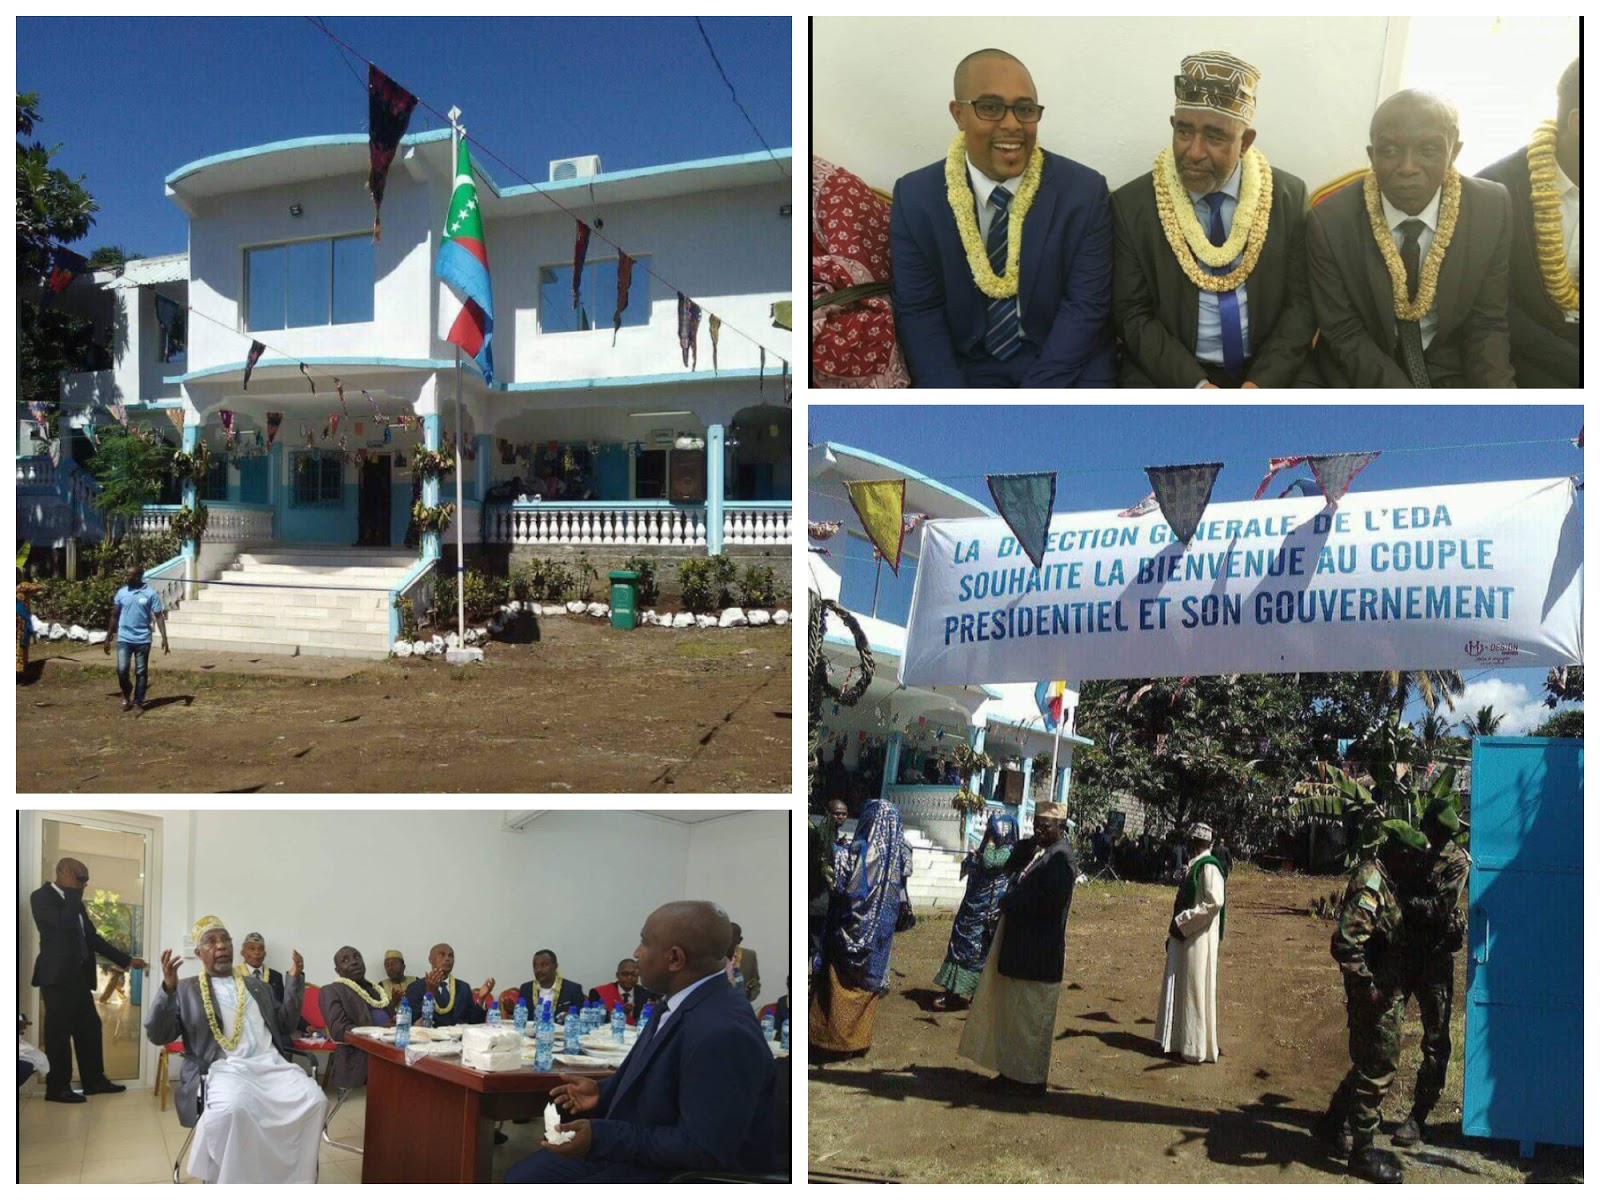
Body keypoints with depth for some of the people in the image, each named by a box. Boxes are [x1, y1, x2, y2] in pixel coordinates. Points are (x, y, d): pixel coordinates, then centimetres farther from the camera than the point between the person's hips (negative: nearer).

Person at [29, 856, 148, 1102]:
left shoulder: (73, 901, 19)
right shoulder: (42, 897, -6)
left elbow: (92, 937, 20)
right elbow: (65, 924, -24)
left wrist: (126, 960, 17)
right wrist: (73, 891, -11)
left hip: (78, 975, 9)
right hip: (57, 976, -9)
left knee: (89, 1027, 10)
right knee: (59, 1030, -4)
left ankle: (94, 1081, 17)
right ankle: (57, 1087, 3)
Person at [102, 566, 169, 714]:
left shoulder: (151, 594, -6)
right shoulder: (121, 593, 3)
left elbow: (159, 616, -4)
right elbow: (115, 616, 11)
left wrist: (164, 638, -12)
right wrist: (108, 638, 12)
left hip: (142, 640, -2)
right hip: (124, 639, 2)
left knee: (141, 672, 4)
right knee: (122, 670, -6)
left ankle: (138, 703, 14)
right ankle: (126, 694, 22)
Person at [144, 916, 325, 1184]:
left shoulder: (256, 985, 25)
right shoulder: (185, 990, 14)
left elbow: (285, 1023, 23)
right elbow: (157, 1036, 2)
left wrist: (294, 980, 11)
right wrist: (168, 987, -13)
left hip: (271, 1064, 4)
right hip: (224, 1068, -4)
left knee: (313, 1099, -26)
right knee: (233, 1108, -40)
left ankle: (292, 1184, -14)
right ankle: (233, 1187, -18)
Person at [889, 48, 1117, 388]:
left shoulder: (1085, 191, -4)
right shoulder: (914, 197, -2)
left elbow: (1085, 306, -7)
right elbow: (918, 312, -3)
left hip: (1063, 365, 0)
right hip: (964, 366, 0)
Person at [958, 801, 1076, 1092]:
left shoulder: (1061, 857, -15)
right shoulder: (1032, 850, 12)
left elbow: (1051, 901, -23)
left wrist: (1010, 903, -13)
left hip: (1040, 950, -9)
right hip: (1017, 944, 9)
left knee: (1032, 1016, 2)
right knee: (1013, 1012, 15)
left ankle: (1032, 1078, 12)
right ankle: (1014, 1070, 24)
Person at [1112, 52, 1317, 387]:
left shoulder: (1289, 196, 3)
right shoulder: (1132, 205, -3)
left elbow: (1301, 303, 3)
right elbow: (1132, 314, -3)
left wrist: (1262, 385, -12)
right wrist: (1197, 388, -15)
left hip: (1267, 375, 1)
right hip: (1169, 378, -1)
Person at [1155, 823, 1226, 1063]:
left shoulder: (1208, 867, -16)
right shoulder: (1194, 866, 12)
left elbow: (1215, 902, -26)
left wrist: (1182, 922, -21)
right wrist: (1176, 928, 15)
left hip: (1198, 938, -10)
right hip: (1184, 936, 10)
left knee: (1195, 989, -2)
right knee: (1180, 987, 14)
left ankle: (1197, 1048, 7)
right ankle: (1181, 1041, 23)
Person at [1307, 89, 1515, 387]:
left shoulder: (1492, 210, -10)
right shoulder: (1329, 223, -15)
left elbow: (1486, 324, -2)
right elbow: (1345, 335, -10)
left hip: (1452, 372, 1)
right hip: (1362, 376, -1)